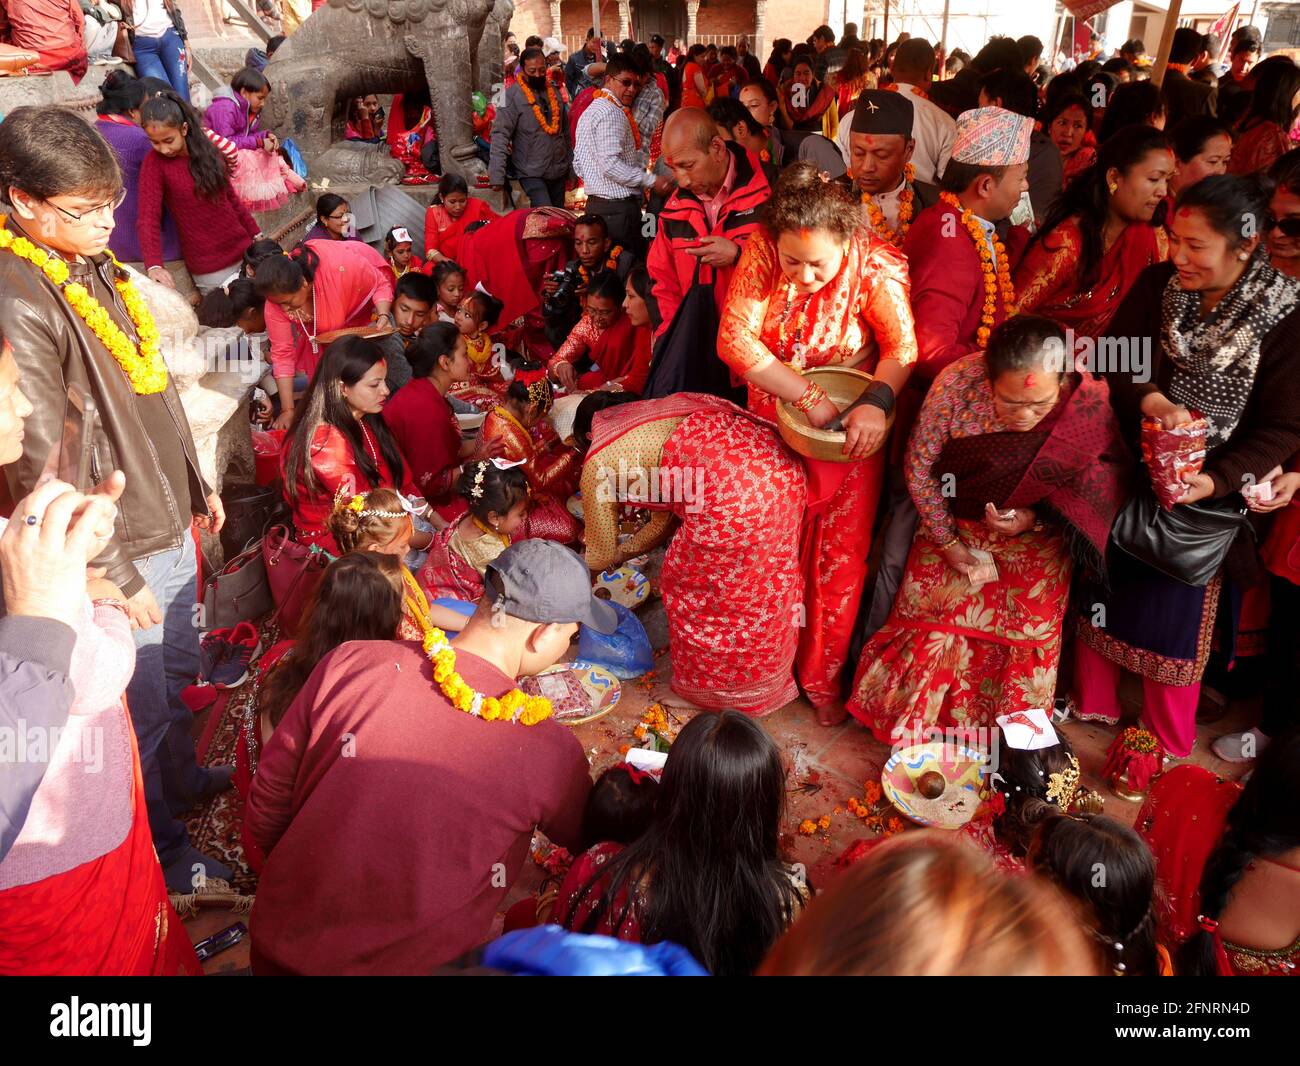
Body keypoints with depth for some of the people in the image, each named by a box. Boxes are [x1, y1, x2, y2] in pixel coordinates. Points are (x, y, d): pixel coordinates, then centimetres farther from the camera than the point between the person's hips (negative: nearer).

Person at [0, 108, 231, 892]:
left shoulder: (95, 264, 4)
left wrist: (196, 484, 18)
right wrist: (117, 576, -19)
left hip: (171, 524, 8)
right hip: (119, 549, -8)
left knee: (180, 673, 26)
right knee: (142, 706, 11)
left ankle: (184, 778, 50)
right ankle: (165, 846, 31)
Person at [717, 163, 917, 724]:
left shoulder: (874, 266, -18)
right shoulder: (762, 253, -15)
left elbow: (902, 346, -18)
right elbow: (734, 339, -22)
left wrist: (876, 403, -38)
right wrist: (809, 398, -26)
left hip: (851, 428, -1)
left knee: (840, 556, 3)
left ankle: (822, 676, 22)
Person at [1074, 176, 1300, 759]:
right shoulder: (1157, 284, -5)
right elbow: (1111, 361, -6)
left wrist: (1217, 481, -25)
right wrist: (1148, 400, -26)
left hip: (1205, 493, -3)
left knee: (1179, 610, 10)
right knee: (1103, 585, 13)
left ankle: (1168, 743, 30)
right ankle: (1092, 703, 36)